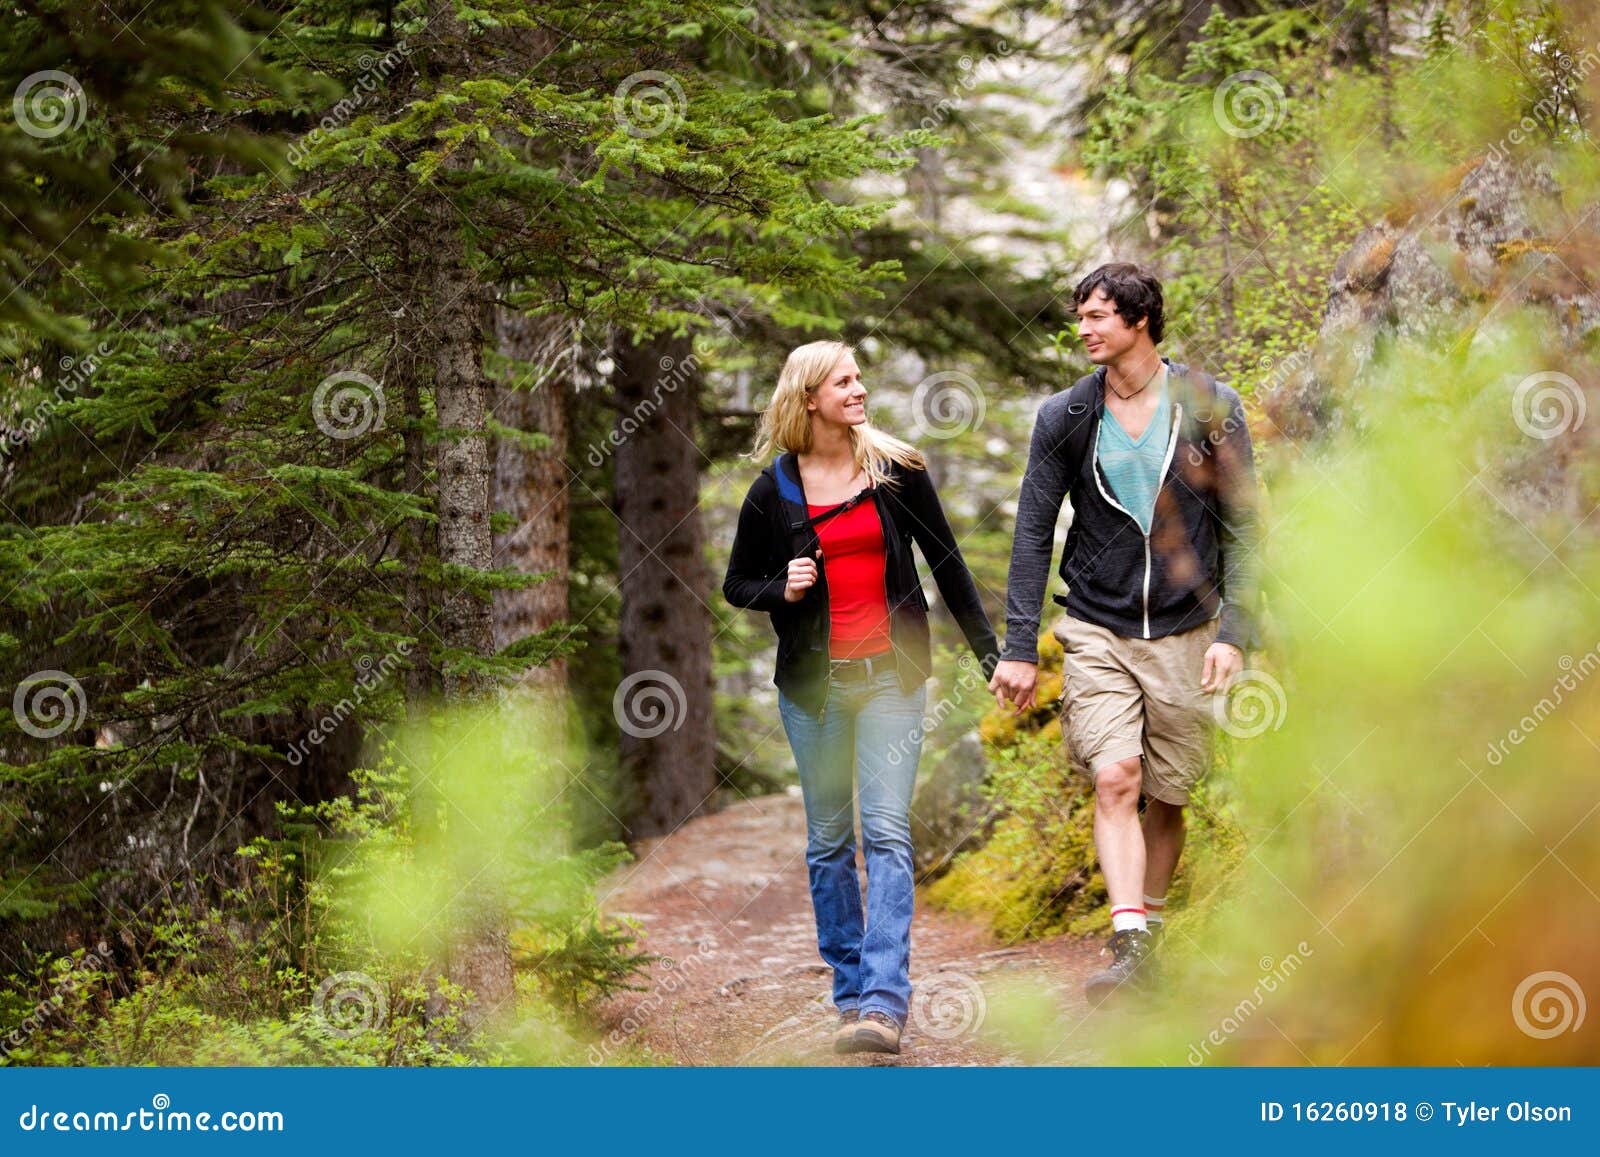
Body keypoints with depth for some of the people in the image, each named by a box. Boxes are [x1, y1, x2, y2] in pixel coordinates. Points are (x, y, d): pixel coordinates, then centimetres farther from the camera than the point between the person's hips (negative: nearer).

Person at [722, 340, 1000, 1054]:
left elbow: (945, 561, 9)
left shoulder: (896, 469, 2)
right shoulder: (774, 490, 1)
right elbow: (737, 585, 11)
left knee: (886, 831, -12)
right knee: (828, 840, 6)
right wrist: (782, 591, -11)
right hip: (812, 680, 1)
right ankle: (850, 987, 17)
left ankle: (884, 1002, -19)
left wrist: (989, 651, 8)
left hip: (891, 673, -1)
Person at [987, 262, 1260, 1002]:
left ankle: (1149, 934, 21)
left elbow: (1241, 526, 0)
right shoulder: (1065, 417, 1)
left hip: (1185, 632, 0)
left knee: (1168, 797, 6)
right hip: (1097, 630, 0)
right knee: (1115, 781, -15)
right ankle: (1128, 944, -21)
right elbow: (1033, 533, 4)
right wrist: (1019, 648, -2)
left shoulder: (1210, 408, -2)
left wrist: (1233, 632, -9)